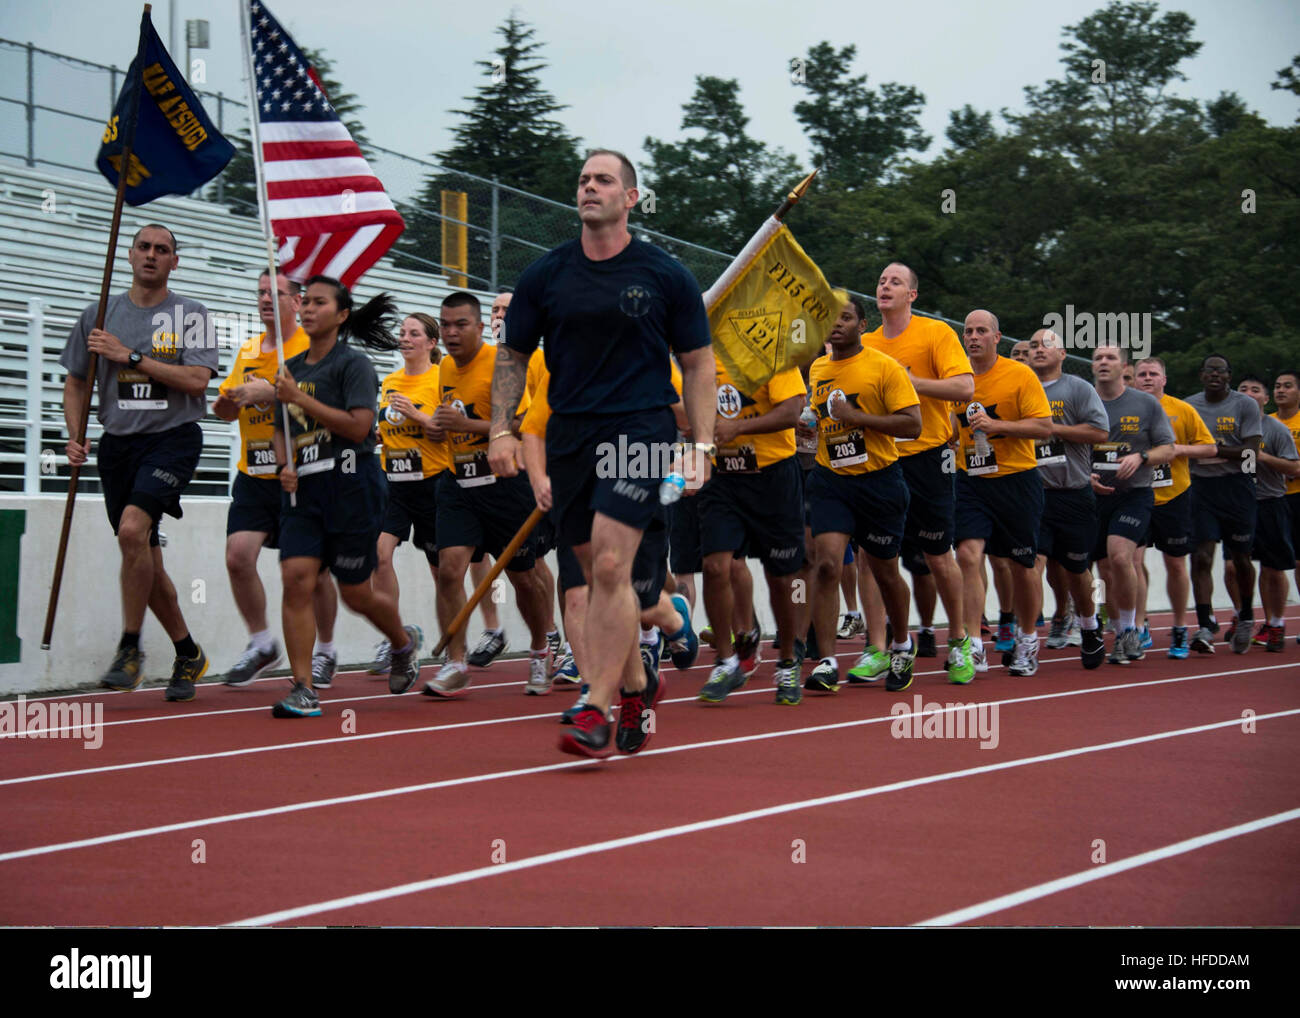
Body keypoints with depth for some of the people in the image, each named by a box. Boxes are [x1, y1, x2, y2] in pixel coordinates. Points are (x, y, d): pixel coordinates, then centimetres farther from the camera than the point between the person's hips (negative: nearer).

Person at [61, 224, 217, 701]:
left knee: (133, 528, -26)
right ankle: (188, 654, 23)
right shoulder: (99, 315, 11)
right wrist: (75, 437, 0)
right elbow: (75, 380, 15)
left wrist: (130, 356, -13)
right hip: (118, 443, 4)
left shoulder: (191, 315, 2)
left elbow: (196, 379, -11)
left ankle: (130, 648, -14)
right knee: (145, 559, 6)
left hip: (173, 438, -4)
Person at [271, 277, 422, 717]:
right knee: (295, 578, -12)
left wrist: (301, 399, -16)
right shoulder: (291, 368, 14)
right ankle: (303, 690, -10)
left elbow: (358, 426, -17)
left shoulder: (353, 363, -5)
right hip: (303, 488, 5)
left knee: (356, 594, 5)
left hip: (351, 486, -5)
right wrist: (286, 466, 3)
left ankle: (405, 641, 37)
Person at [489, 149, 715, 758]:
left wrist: (700, 446, -2)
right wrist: (501, 428, 3)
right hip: (569, 433, 4)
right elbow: (513, 355, 15)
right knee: (595, 572, 9)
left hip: (640, 429, -4)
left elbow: (698, 364, 6)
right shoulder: (544, 276, 7)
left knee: (610, 566, -17)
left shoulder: (666, 277, 1)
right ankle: (637, 684, 29)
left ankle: (596, 713, -14)